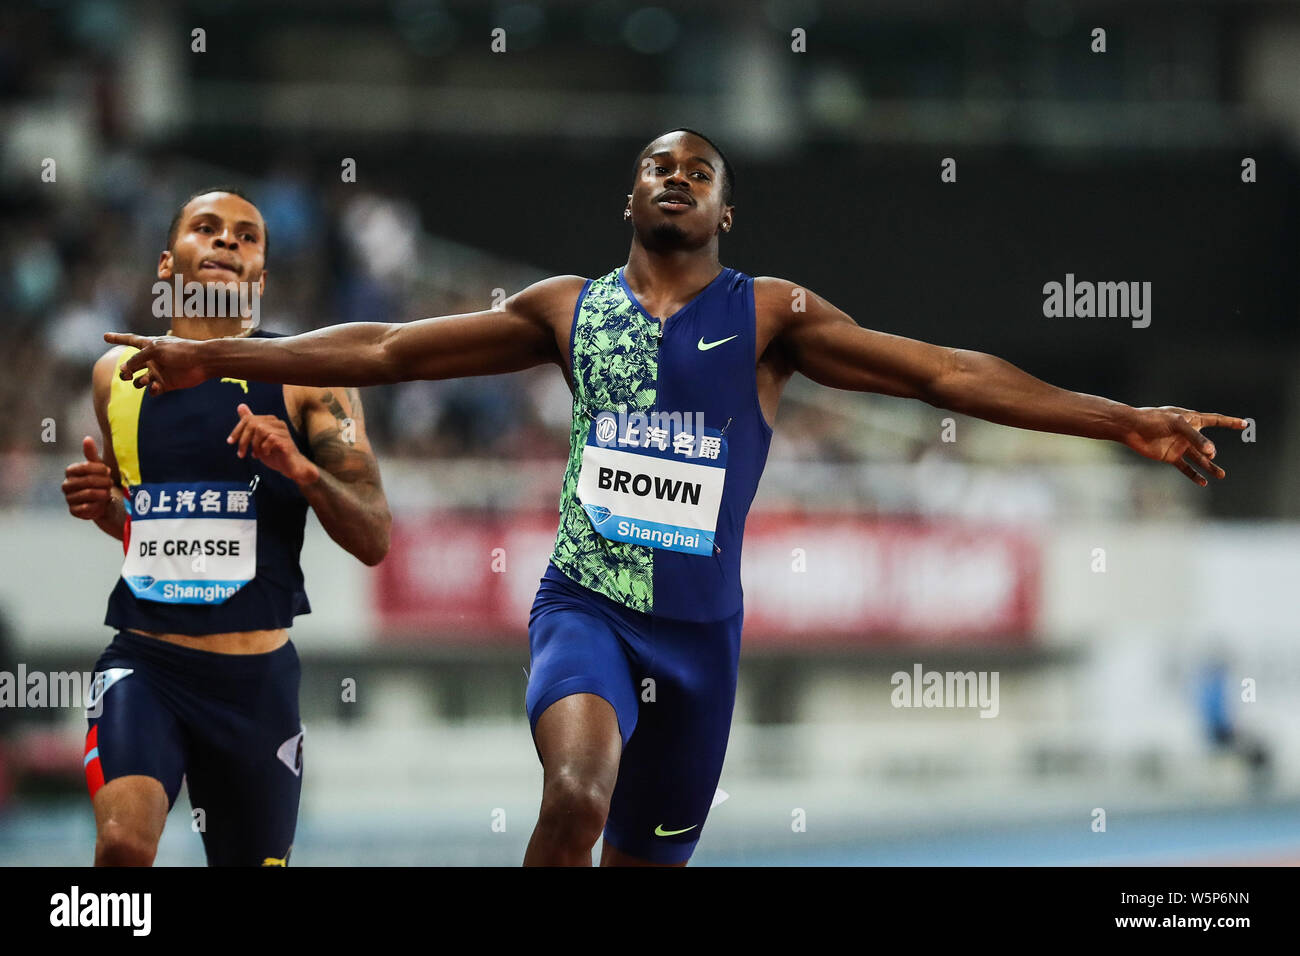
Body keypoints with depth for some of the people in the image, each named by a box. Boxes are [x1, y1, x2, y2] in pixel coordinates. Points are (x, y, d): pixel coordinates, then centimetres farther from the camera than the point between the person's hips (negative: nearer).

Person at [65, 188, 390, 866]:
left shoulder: (306, 377, 0)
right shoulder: (118, 372, 9)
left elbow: (373, 541, -4)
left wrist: (300, 468, -21)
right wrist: (101, 506, 2)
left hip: (255, 676, 0)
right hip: (143, 660, 0)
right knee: (123, 842, -28)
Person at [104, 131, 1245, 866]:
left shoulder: (769, 317, 2)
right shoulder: (569, 308, 6)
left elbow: (946, 372, -6)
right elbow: (390, 349, 10)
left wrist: (1121, 421, -15)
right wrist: (216, 361, 7)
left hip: (700, 627, 1)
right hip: (586, 604, -1)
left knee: (647, 855, 8)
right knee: (578, 793, -29)